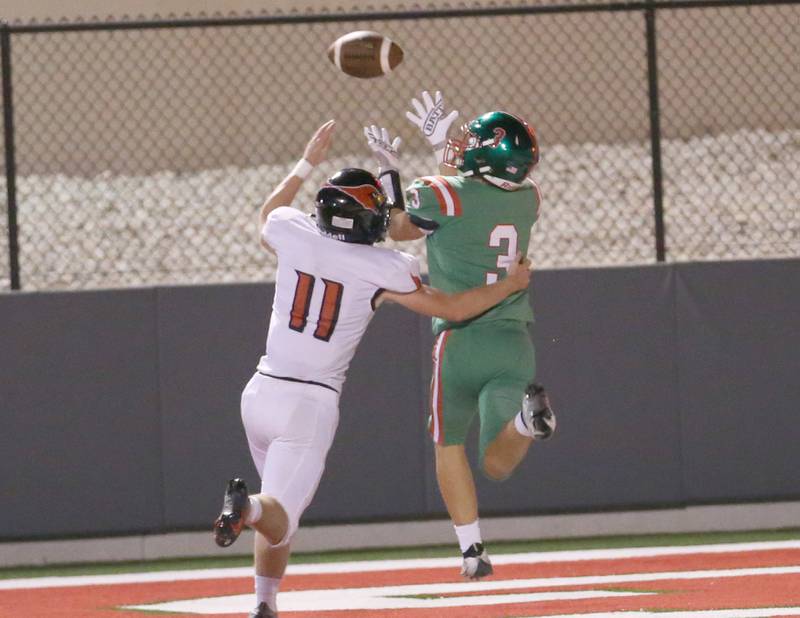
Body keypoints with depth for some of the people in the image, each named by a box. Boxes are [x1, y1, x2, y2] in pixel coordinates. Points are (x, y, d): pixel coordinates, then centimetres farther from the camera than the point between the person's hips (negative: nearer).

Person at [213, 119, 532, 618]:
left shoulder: (294, 234, 0)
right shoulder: (381, 268, -10)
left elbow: (268, 220, 27)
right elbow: (451, 309, -1)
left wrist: (306, 166, 38)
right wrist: (510, 285, 14)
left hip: (262, 391, 5)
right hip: (312, 405, -5)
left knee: (280, 519, 24)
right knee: (279, 519, -10)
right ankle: (247, 507, -44)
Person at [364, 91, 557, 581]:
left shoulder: (441, 196, -11)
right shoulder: (529, 199, 5)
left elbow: (397, 228, 11)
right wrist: (443, 146, 33)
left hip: (462, 341, -3)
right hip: (515, 343, 3)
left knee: (449, 443, 20)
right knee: (498, 464, 3)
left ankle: (473, 550, 14)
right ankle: (527, 416, -29)